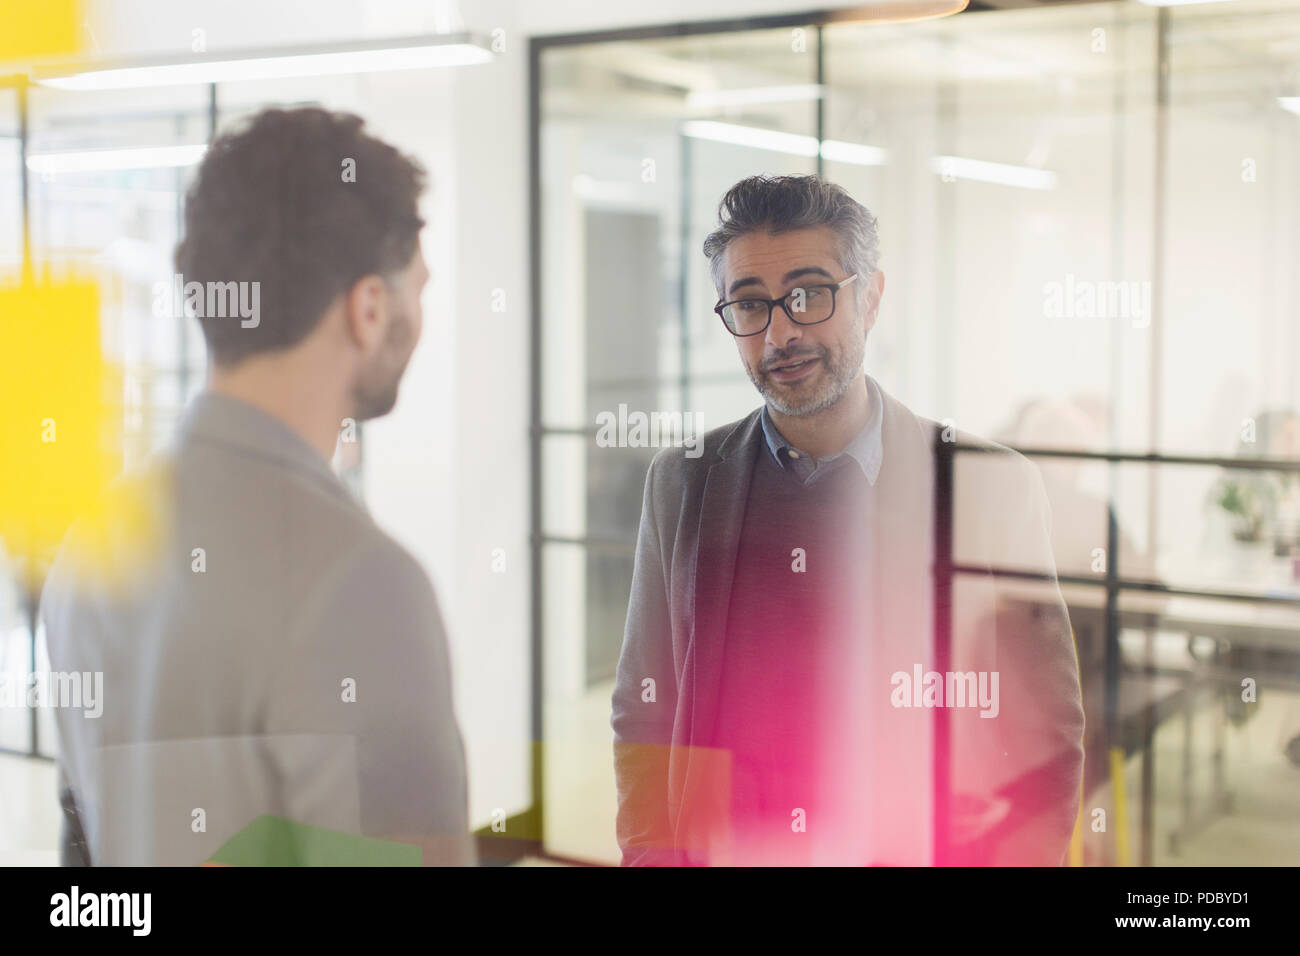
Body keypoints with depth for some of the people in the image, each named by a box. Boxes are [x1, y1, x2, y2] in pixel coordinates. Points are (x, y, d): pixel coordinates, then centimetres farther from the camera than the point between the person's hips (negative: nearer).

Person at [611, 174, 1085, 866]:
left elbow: (1045, 739, 0)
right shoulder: (679, 483, 4)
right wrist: (654, 857, -3)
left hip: (929, 855, -1)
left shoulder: (992, 488, -3)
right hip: (723, 853, 2)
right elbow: (644, 721, 8)